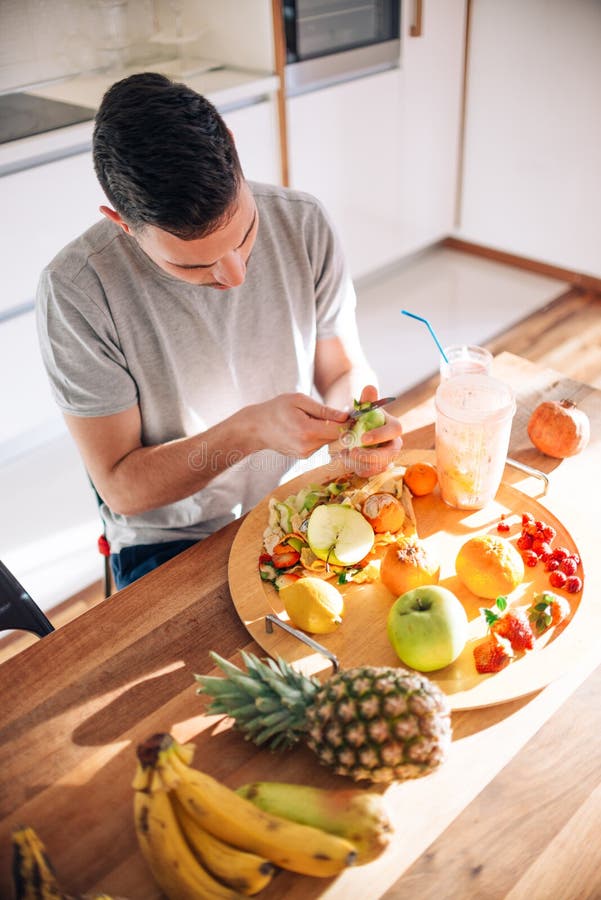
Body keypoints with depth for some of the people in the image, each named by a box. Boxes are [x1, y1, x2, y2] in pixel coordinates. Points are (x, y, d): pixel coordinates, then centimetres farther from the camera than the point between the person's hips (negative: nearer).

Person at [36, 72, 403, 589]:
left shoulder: (302, 224, -10)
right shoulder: (75, 291, -20)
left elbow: (344, 370, 1)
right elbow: (121, 487, -14)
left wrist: (356, 416, -23)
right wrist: (250, 430, -29)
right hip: (172, 541, -4)